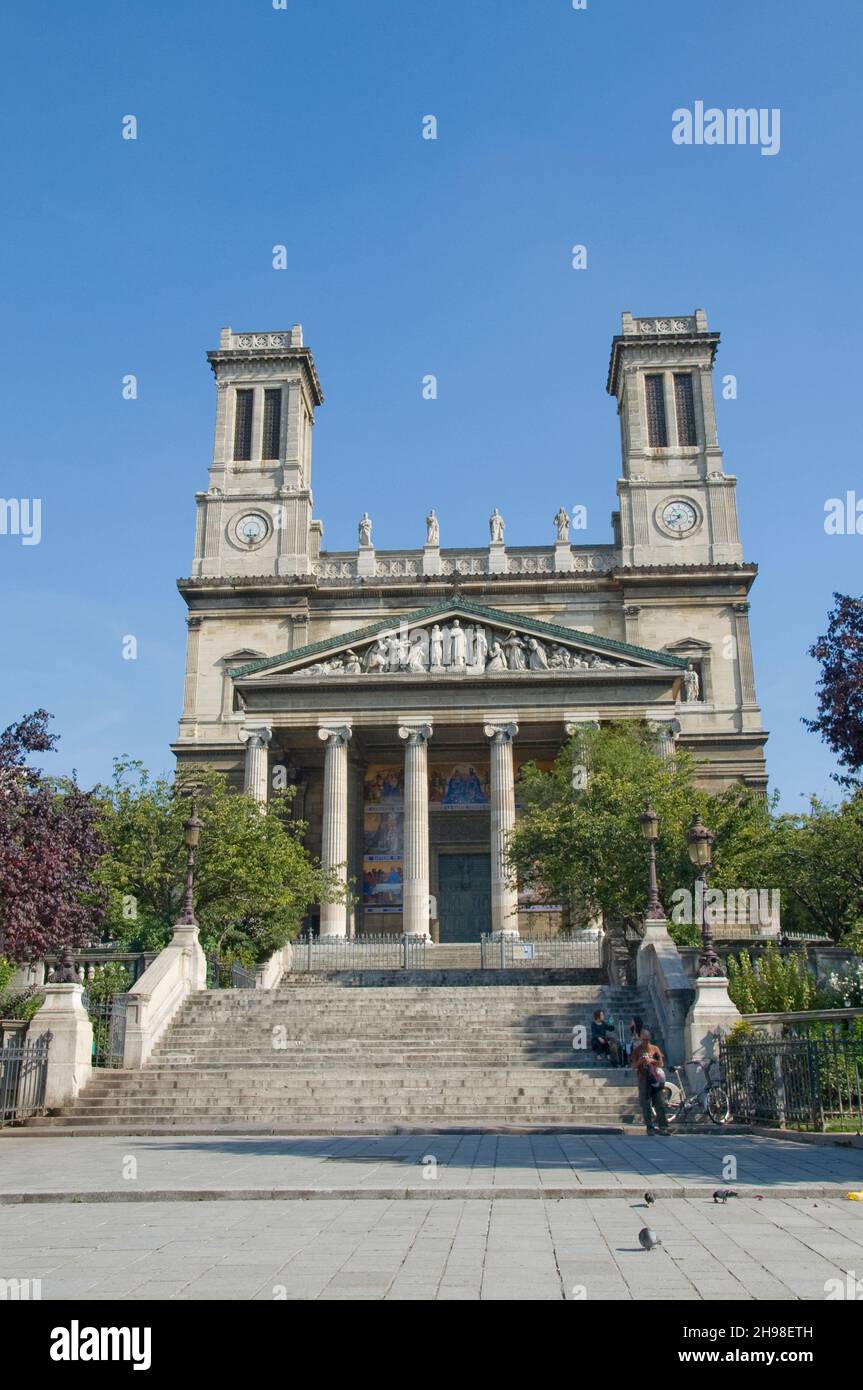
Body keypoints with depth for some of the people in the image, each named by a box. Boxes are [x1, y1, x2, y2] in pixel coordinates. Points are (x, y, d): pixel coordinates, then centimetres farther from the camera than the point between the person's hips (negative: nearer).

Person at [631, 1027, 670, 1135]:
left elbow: (661, 1063, 3)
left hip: (655, 1079, 1)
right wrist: (639, 1062, -16)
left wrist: (651, 1060, -13)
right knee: (646, 1105, -1)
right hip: (643, 1080, -1)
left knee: (660, 1104, -4)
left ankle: (663, 1127, -4)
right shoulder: (637, 1050, 4)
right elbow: (633, 1067, 4)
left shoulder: (655, 1048, 6)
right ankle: (650, 1127, 4)